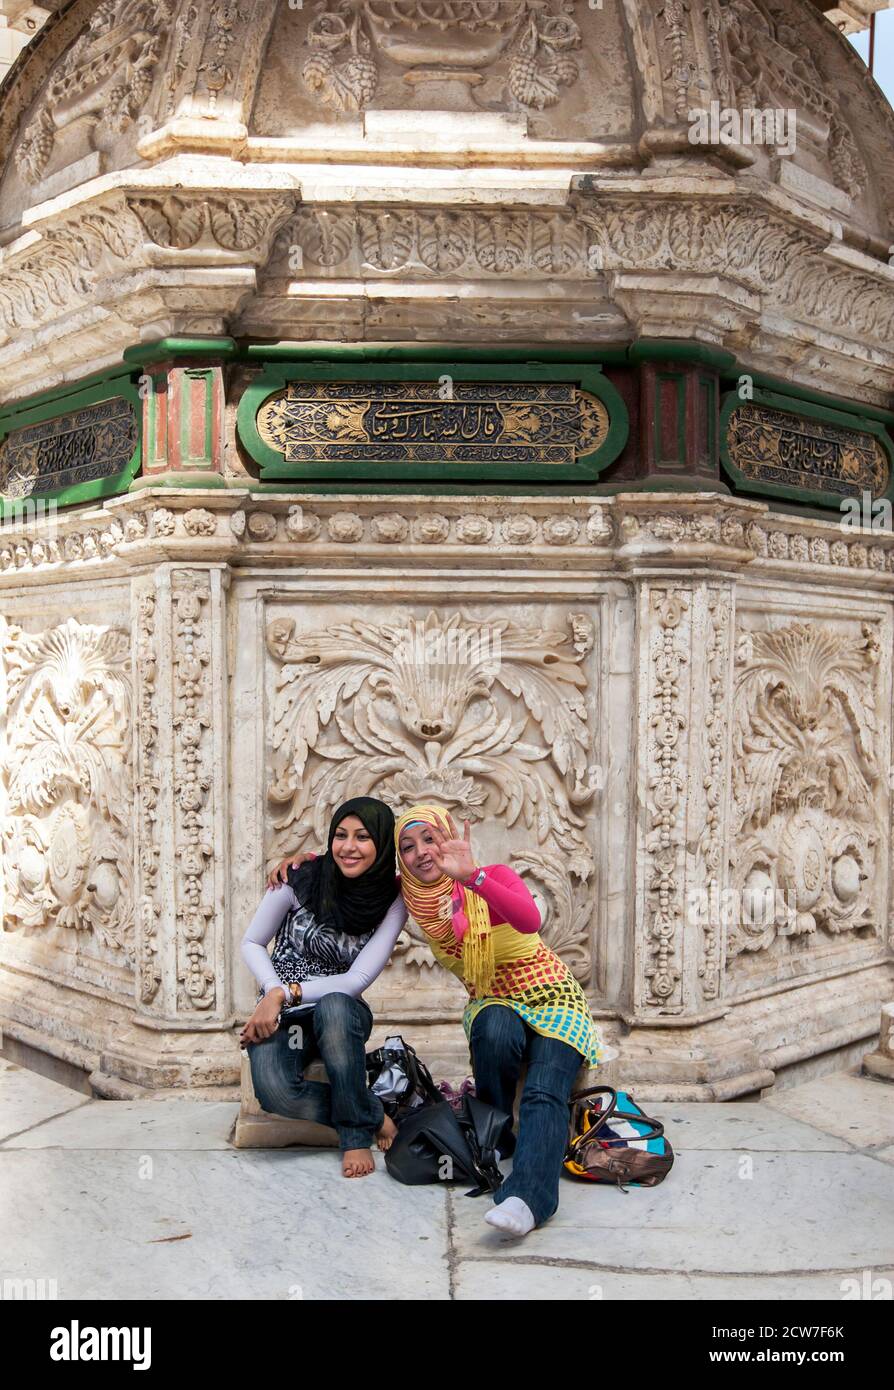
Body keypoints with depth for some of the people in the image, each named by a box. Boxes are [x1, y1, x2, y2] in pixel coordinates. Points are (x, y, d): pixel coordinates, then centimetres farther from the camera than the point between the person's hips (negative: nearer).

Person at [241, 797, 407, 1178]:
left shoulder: (392, 901, -6)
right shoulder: (301, 877, -10)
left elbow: (357, 980, -12)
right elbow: (252, 943, 1)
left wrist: (286, 994, -21)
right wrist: (273, 992, -17)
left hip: (340, 1012, 0)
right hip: (279, 1014, 0)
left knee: (335, 1007, -38)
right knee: (275, 1091, -33)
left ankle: (357, 1132, -17)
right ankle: (373, 1114, -7)